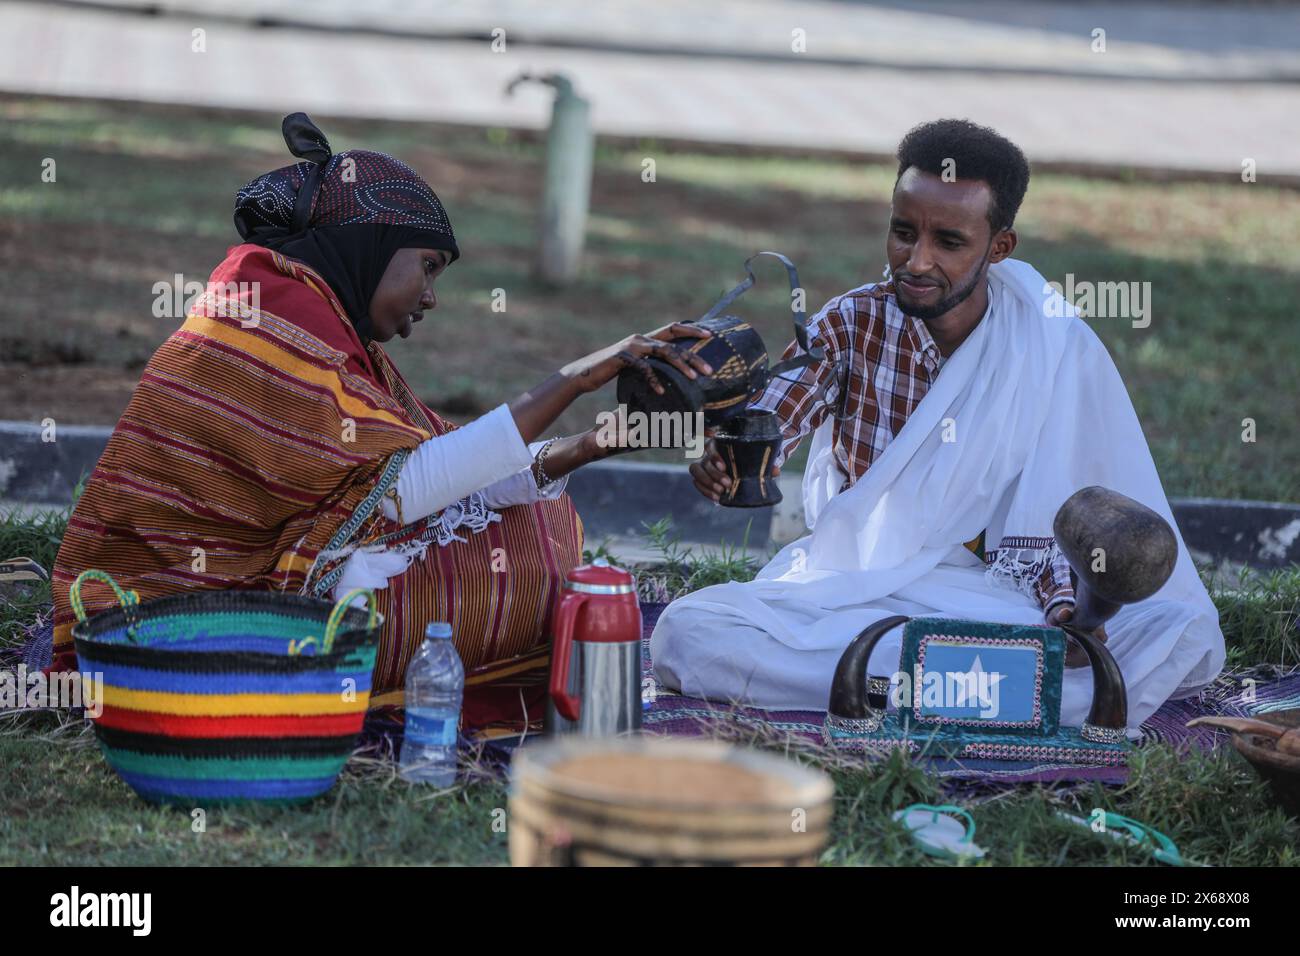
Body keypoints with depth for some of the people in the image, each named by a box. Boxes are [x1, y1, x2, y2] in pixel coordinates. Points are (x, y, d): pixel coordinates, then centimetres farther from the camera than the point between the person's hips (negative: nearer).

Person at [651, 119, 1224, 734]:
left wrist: (1063, 601, -21)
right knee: (683, 631, -29)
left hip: (992, 601, -1)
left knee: (1190, 635, -26)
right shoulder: (852, 324, 1)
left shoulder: (1060, 351, -2)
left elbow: (1056, 511, -1)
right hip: (847, 586, 1)